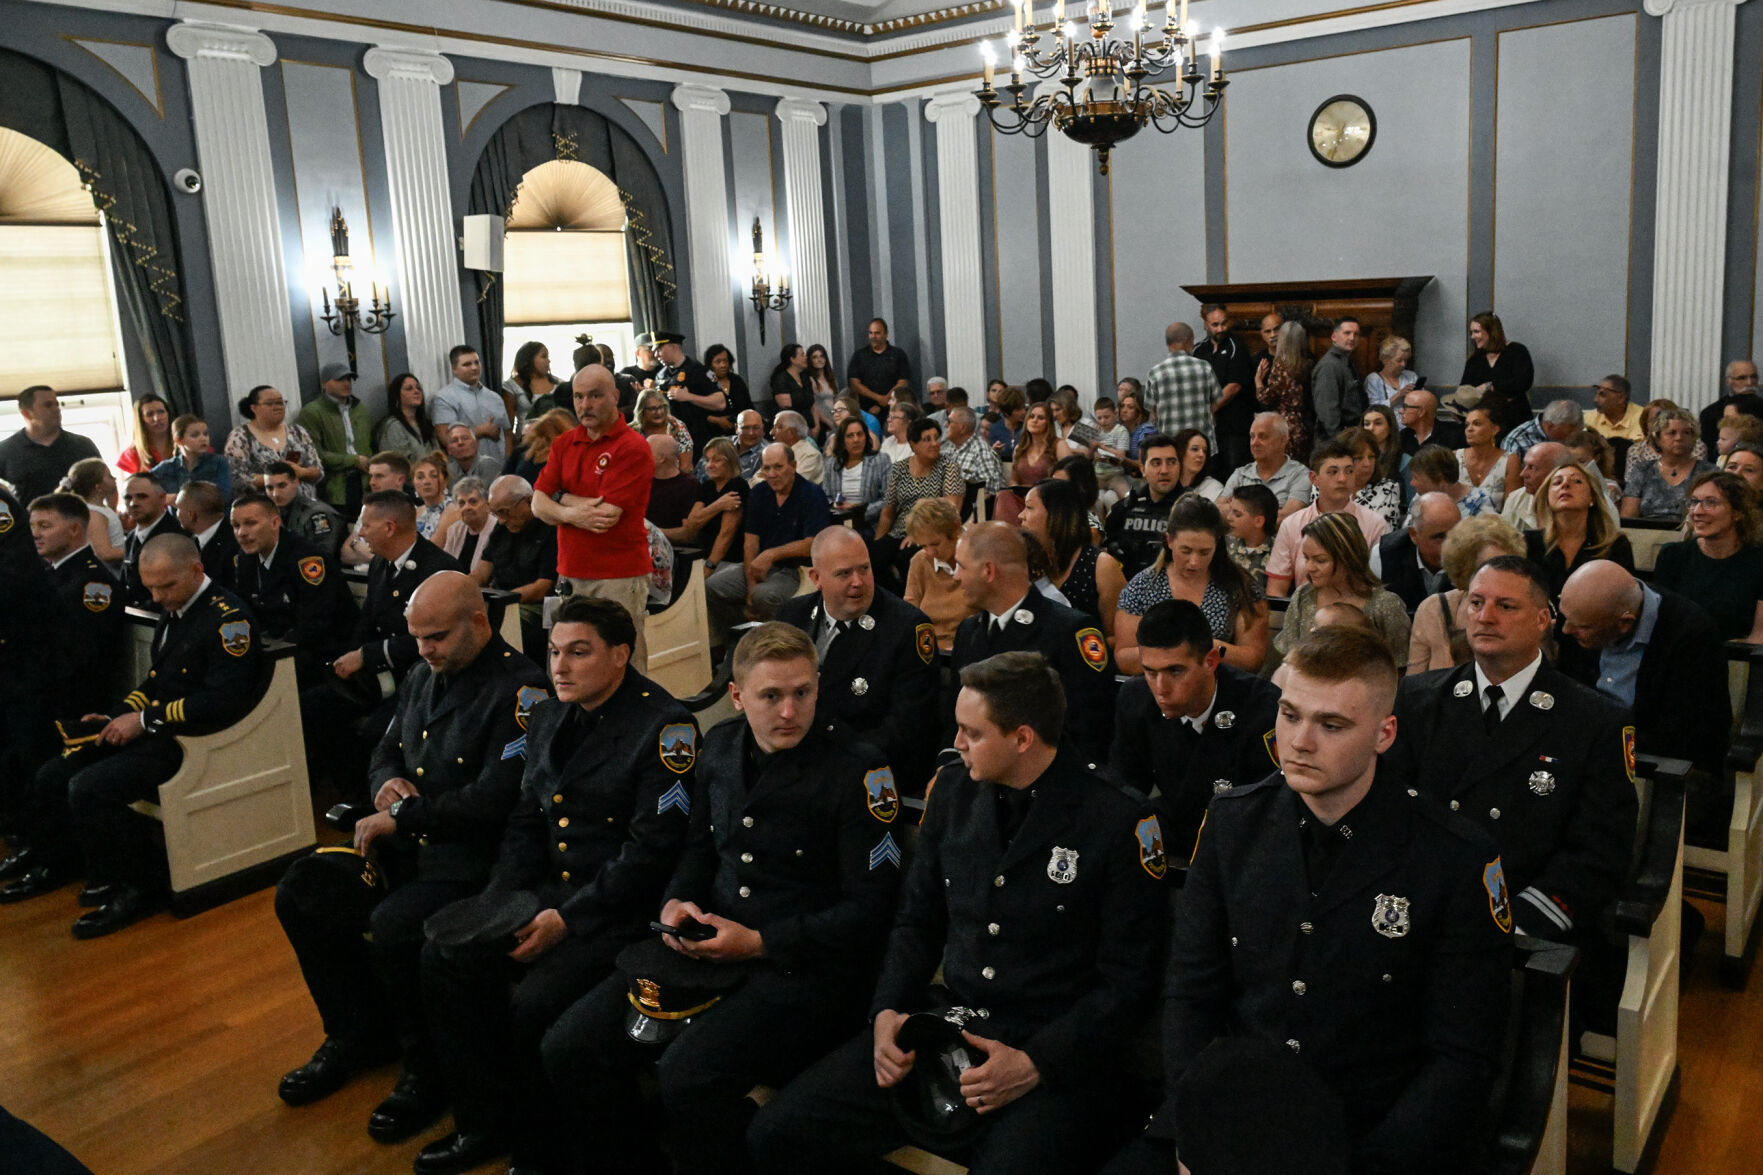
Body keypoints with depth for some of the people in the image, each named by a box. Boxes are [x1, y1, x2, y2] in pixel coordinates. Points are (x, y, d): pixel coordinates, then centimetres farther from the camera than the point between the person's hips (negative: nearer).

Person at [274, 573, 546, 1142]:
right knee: (298, 893, 1)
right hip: (408, 843, 9)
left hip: (474, 855, -9)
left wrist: (402, 814, -18)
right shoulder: (423, 675, 11)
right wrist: (387, 784, -2)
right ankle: (360, 1034, 18)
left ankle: (429, 1070, -3)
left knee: (392, 927, -30)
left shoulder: (520, 690, -18)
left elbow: (495, 797, -25)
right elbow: (386, 752, 23)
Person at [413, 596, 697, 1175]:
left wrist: (567, 919, -19)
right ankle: (486, 1122, 11)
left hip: (622, 908, -8)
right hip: (550, 888, 8)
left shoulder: (665, 726, -15)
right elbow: (525, 822, 16)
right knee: (444, 958, -7)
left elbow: (650, 849, -19)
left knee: (534, 1003, -24)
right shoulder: (547, 718, 11)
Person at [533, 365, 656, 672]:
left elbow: (608, 514, -16)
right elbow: (538, 504, 7)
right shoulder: (564, 444, 14)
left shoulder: (633, 448, -8)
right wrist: (570, 513, -14)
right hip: (571, 574, 6)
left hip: (619, 577, -6)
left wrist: (562, 497, -1)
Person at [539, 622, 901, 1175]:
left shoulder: (857, 769, -12)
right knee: (569, 1047, -6)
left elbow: (869, 909, -12)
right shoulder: (720, 746, 8)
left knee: (688, 1074, -30)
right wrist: (676, 902, 2)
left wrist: (759, 942, -15)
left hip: (806, 967, -6)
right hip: (710, 946, 7)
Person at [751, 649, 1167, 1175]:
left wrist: (1034, 1064, -17)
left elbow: (1129, 979, -9)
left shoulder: (1119, 819, -11)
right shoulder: (953, 788, 5)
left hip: (1057, 1052, -4)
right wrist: (887, 1012, -3)